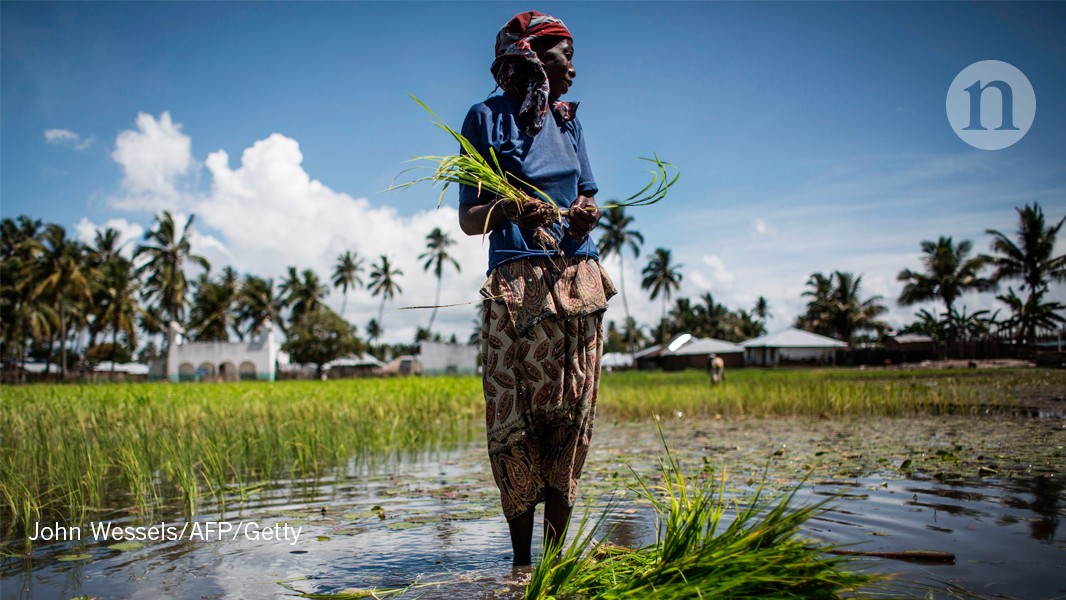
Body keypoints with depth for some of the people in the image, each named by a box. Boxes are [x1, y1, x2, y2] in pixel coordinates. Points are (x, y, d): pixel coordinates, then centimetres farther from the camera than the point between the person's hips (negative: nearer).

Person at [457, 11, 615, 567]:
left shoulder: (568, 120, 19)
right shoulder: (487, 117, 3)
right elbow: (468, 219, 0)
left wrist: (587, 212, -5)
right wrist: (509, 209, -21)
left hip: (579, 281, 5)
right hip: (518, 285, -4)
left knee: (570, 414, 0)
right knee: (516, 418, -6)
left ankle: (556, 553, 9)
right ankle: (521, 562, 6)